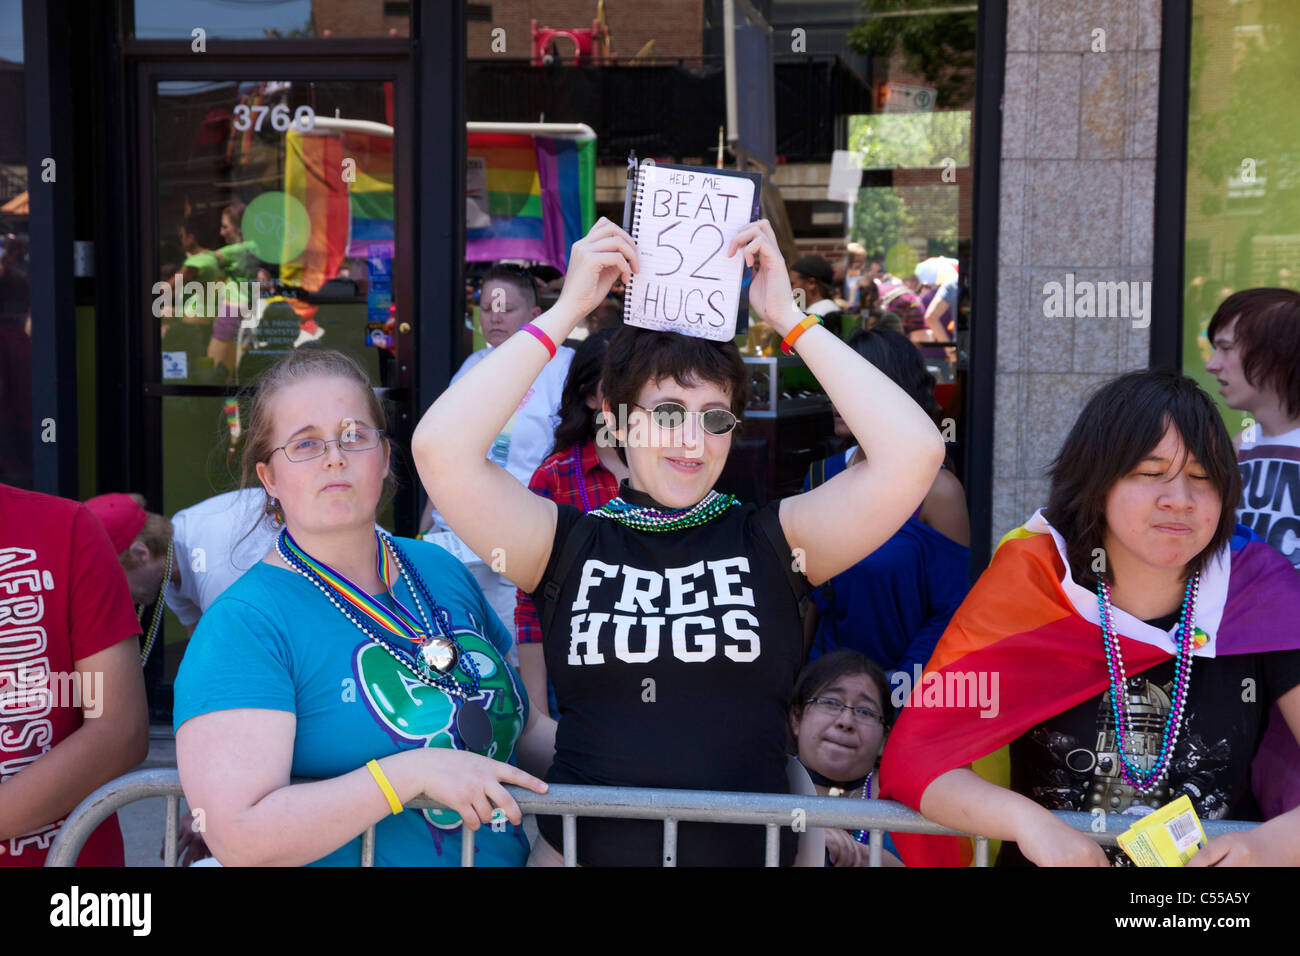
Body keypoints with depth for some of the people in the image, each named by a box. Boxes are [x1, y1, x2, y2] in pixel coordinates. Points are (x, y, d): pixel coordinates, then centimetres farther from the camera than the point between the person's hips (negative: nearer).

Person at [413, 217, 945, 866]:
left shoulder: (770, 541, 3)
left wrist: (786, 317, -6)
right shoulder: (567, 543, 2)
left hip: (749, 848, 2)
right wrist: (567, 310, -7)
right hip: (583, 847, -1)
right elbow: (440, 448, -11)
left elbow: (914, 451, -9)